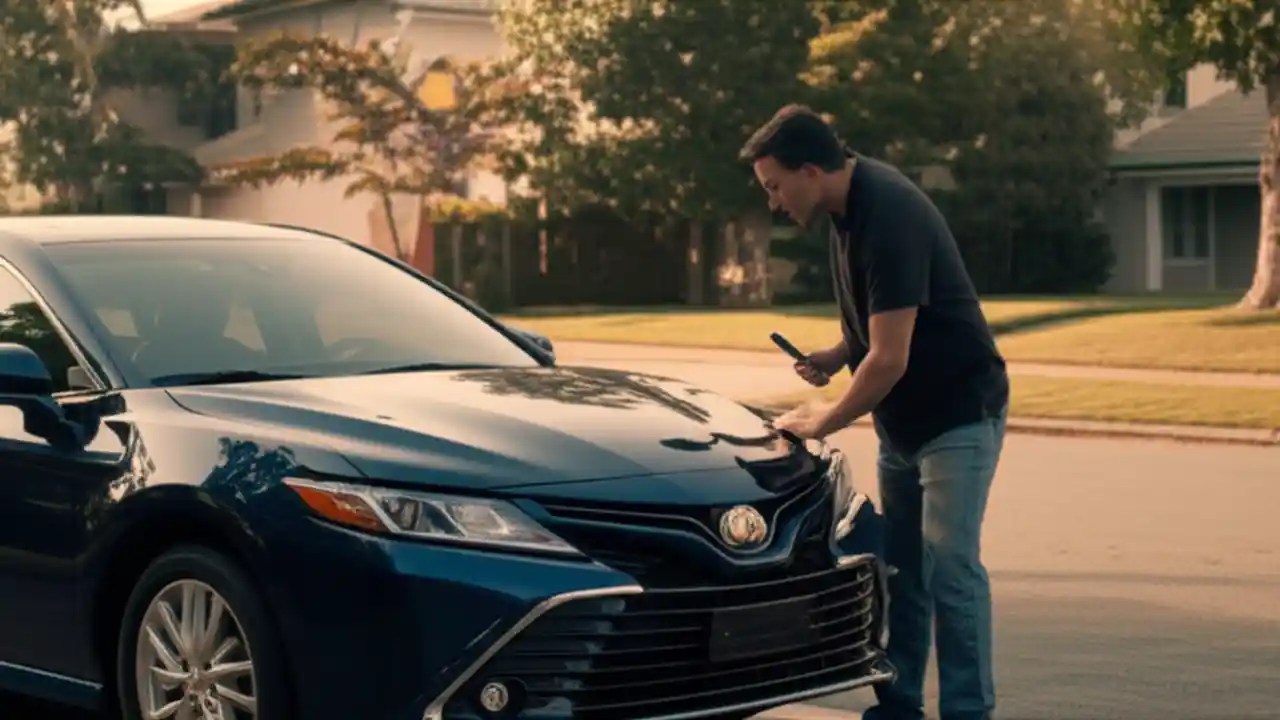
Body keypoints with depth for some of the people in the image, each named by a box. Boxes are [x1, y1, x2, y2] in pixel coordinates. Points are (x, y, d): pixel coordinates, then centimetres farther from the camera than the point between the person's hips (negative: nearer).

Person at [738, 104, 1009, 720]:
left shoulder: (890, 217, -27)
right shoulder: (851, 202, 2)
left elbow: (888, 360, -27)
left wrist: (823, 423, -13)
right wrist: (835, 354, 1)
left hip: (957, 414, -9)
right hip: (902, 420, 9)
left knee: (949, 569, -11)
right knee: (899, 570, 12)